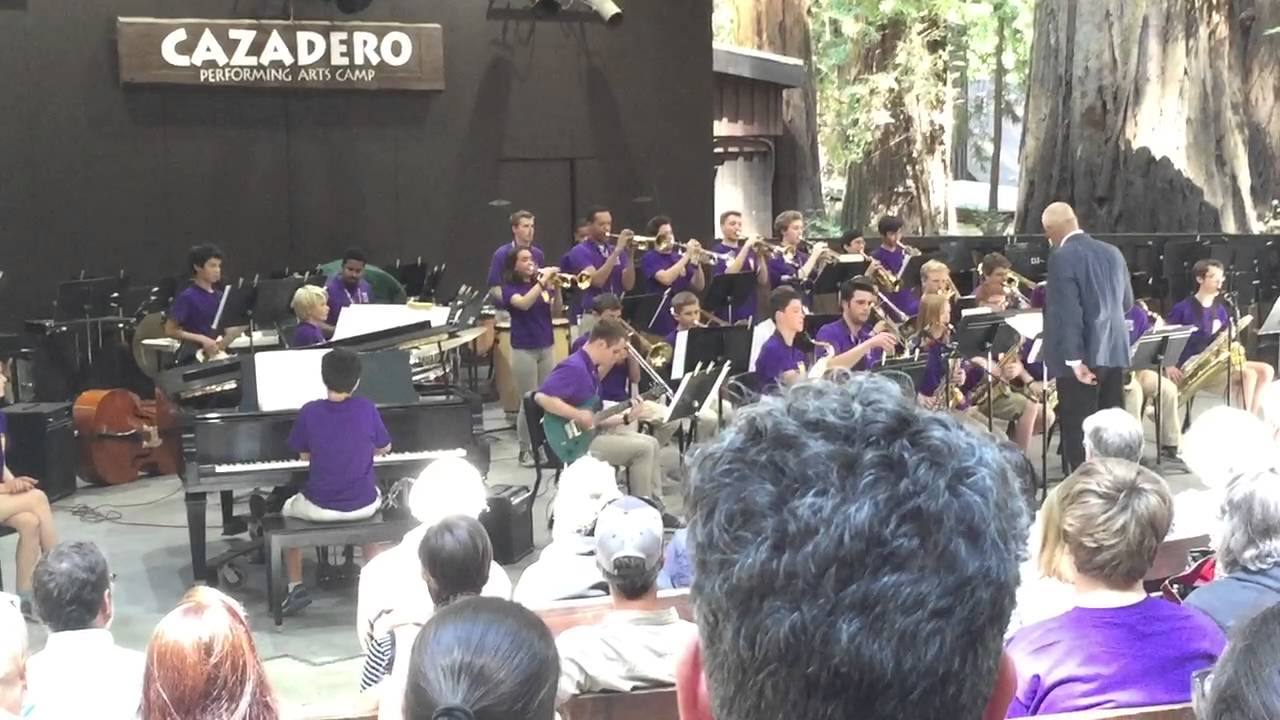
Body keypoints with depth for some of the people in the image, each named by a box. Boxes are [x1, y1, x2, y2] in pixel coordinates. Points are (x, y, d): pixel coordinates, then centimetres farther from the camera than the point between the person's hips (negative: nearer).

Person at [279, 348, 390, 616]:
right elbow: (384, 448, 5)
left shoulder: (309, 412, -12)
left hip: (318, 507, -1)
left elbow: (304, 455, 2)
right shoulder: (367, 409, -11)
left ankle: (296, 587, 23)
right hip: (362, 506, 1)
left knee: (287, 510, 32)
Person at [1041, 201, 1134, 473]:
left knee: (1079, 431, -2)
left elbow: (1068, 313, -19)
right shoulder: (1113, 252, 10)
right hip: (1113, 353, 7)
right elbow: (1127, 303, 19)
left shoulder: (1062, 258, -13)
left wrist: (1074, 359, -20)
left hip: (1081, 357, -7)